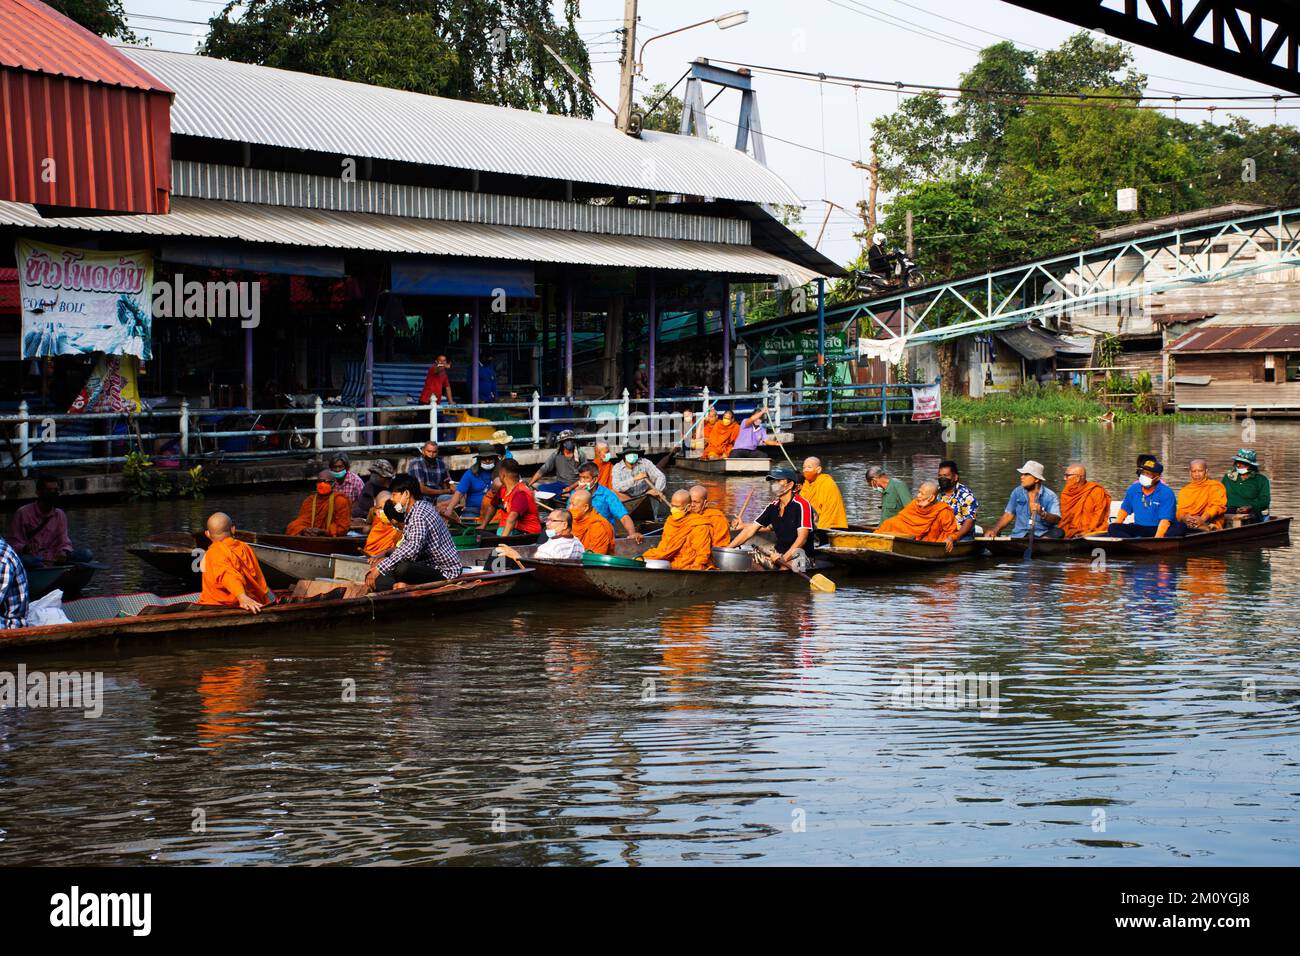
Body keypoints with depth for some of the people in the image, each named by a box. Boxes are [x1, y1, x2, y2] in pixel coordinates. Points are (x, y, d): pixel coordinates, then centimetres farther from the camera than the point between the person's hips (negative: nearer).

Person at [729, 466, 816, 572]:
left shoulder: (801, 505, -12)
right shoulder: (773, 506, 9)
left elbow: (802, 538, -21)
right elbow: (750, 530, 10)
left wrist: (783, 559, -30)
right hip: (780, 554, 8)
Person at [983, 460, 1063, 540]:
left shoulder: (1050, 496, -3)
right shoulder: (1017, 492, 9)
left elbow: (1056, 519, -14)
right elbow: (1008, 514, 12)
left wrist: (1042, 513, -34)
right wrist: (995, 530, -4)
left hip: (1042, 534, -3)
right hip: (1020, 535, 3)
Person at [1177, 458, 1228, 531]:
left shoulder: (1216, 486, 13)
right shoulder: (1184, 490, 26)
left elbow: (1218, 506, -2)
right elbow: (1180, 511, 14)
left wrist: (1203, 518, -19)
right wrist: (1184, 518, -12)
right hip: (1187, 524, 3)